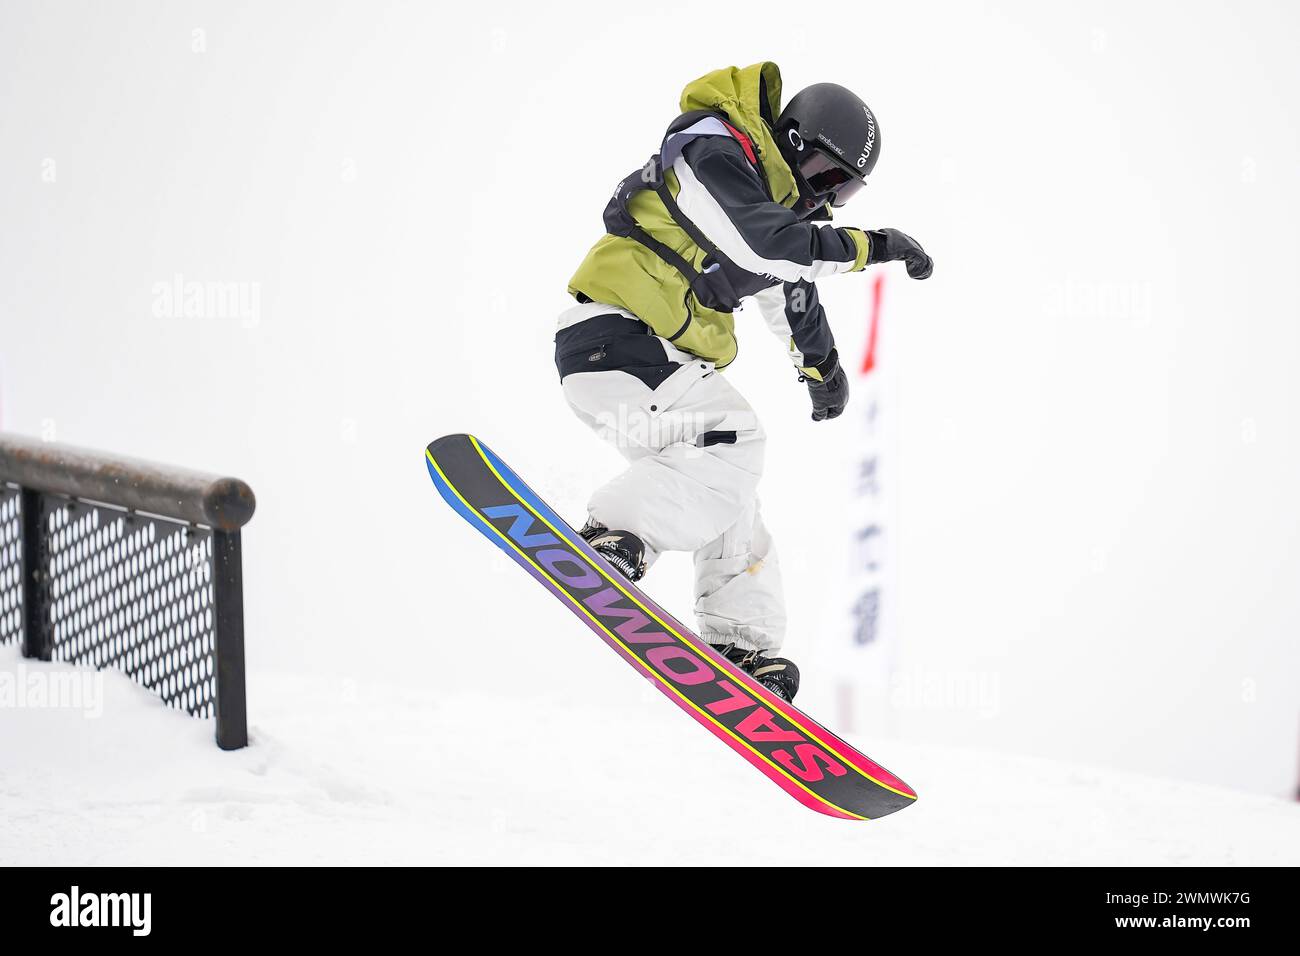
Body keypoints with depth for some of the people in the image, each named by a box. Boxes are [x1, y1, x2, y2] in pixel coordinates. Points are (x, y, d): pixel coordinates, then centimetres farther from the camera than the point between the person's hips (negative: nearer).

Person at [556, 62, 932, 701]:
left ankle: (741, 641, 15)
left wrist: (821, 366, 47)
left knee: (726, 492, 12)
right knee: (731, 439, -26)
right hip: (611, 336, -10)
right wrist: (868, 246, -21)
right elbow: (763, 244, -27)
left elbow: (789, 287, 35)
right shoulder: (711, 152, -12)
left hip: (672, 356, 10)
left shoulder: (776, 190, 18)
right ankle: (616, 536, -31)